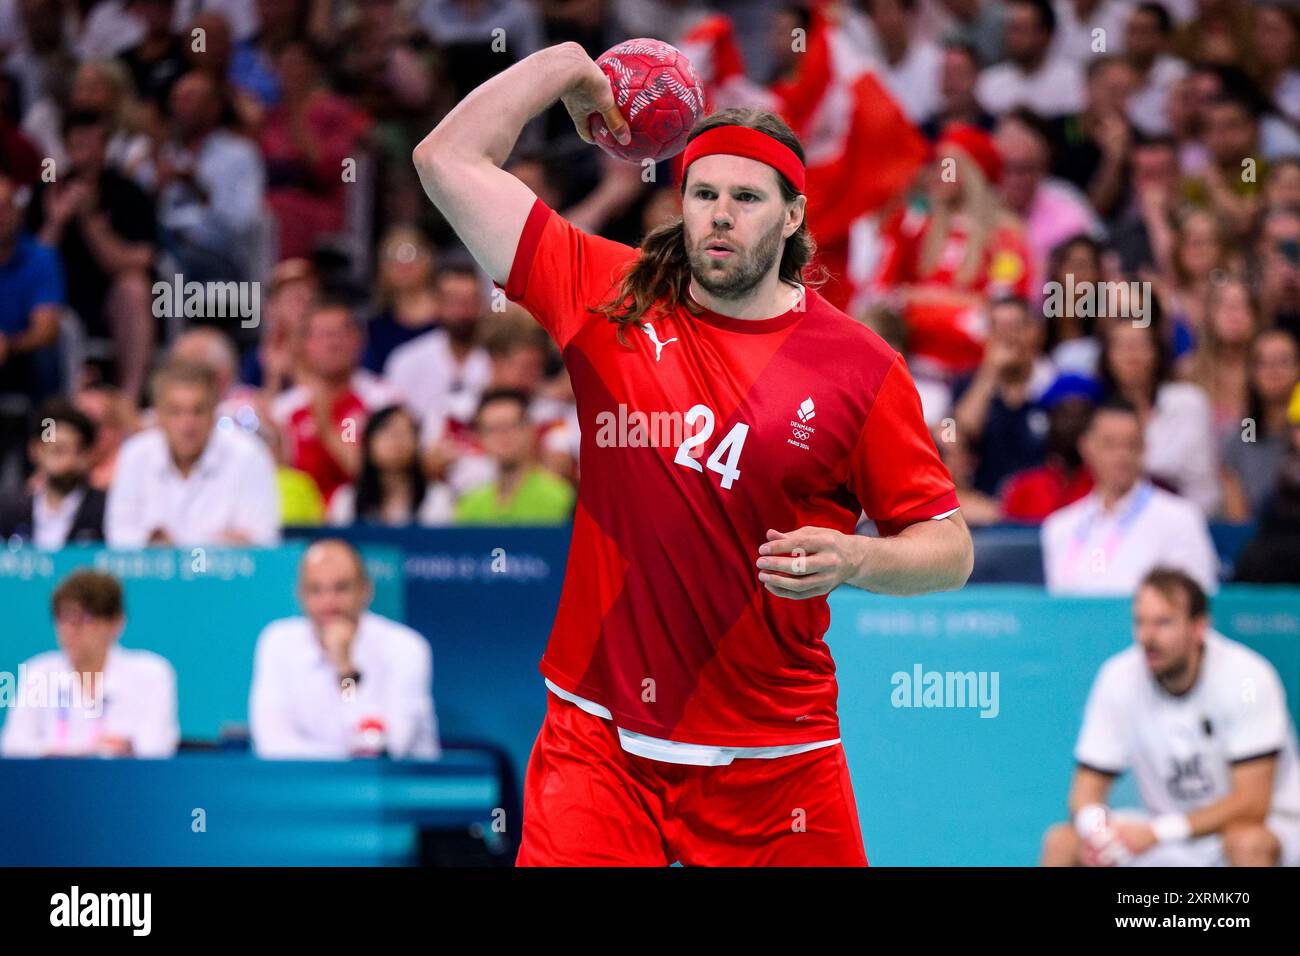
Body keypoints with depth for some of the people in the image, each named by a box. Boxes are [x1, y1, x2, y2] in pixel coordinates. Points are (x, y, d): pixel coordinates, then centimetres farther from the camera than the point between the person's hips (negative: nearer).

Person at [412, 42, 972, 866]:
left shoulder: (860, 366, -2)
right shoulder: (610, 299, 2)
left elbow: (950, 549, 1)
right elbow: (448, 160, 3)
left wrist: (855, 559, -18)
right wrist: (570, 65, 7)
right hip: (597, 734, 0)